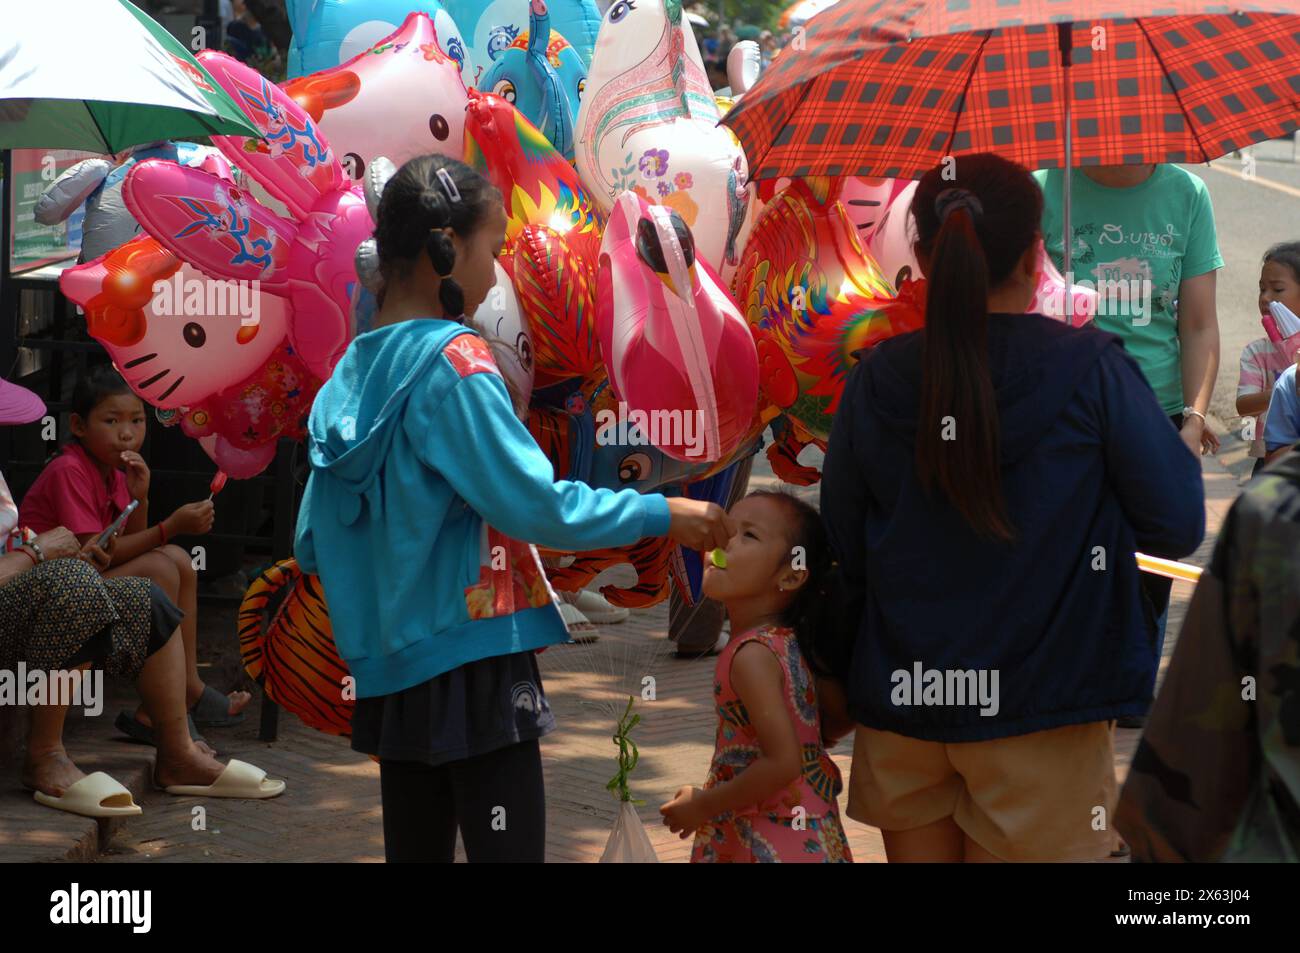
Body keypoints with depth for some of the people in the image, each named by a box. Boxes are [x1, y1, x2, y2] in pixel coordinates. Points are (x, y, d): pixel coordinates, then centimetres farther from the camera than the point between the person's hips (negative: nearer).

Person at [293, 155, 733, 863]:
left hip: (392, 676, 8)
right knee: (509, 848, -5)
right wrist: (663, 515, -7)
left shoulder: (350, 373, 10)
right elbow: (538, 506, -18)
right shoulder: (452, 361, -13)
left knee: (416, 850, 12)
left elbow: (312, 548, 12)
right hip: (472, 666, -8)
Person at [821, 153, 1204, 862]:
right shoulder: (1090, 370, -11)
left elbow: (843, 555, 5)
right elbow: (1177, 527, -6)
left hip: (900, 705, 3)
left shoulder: (875, 382, -2)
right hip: (1039, 711, -3)